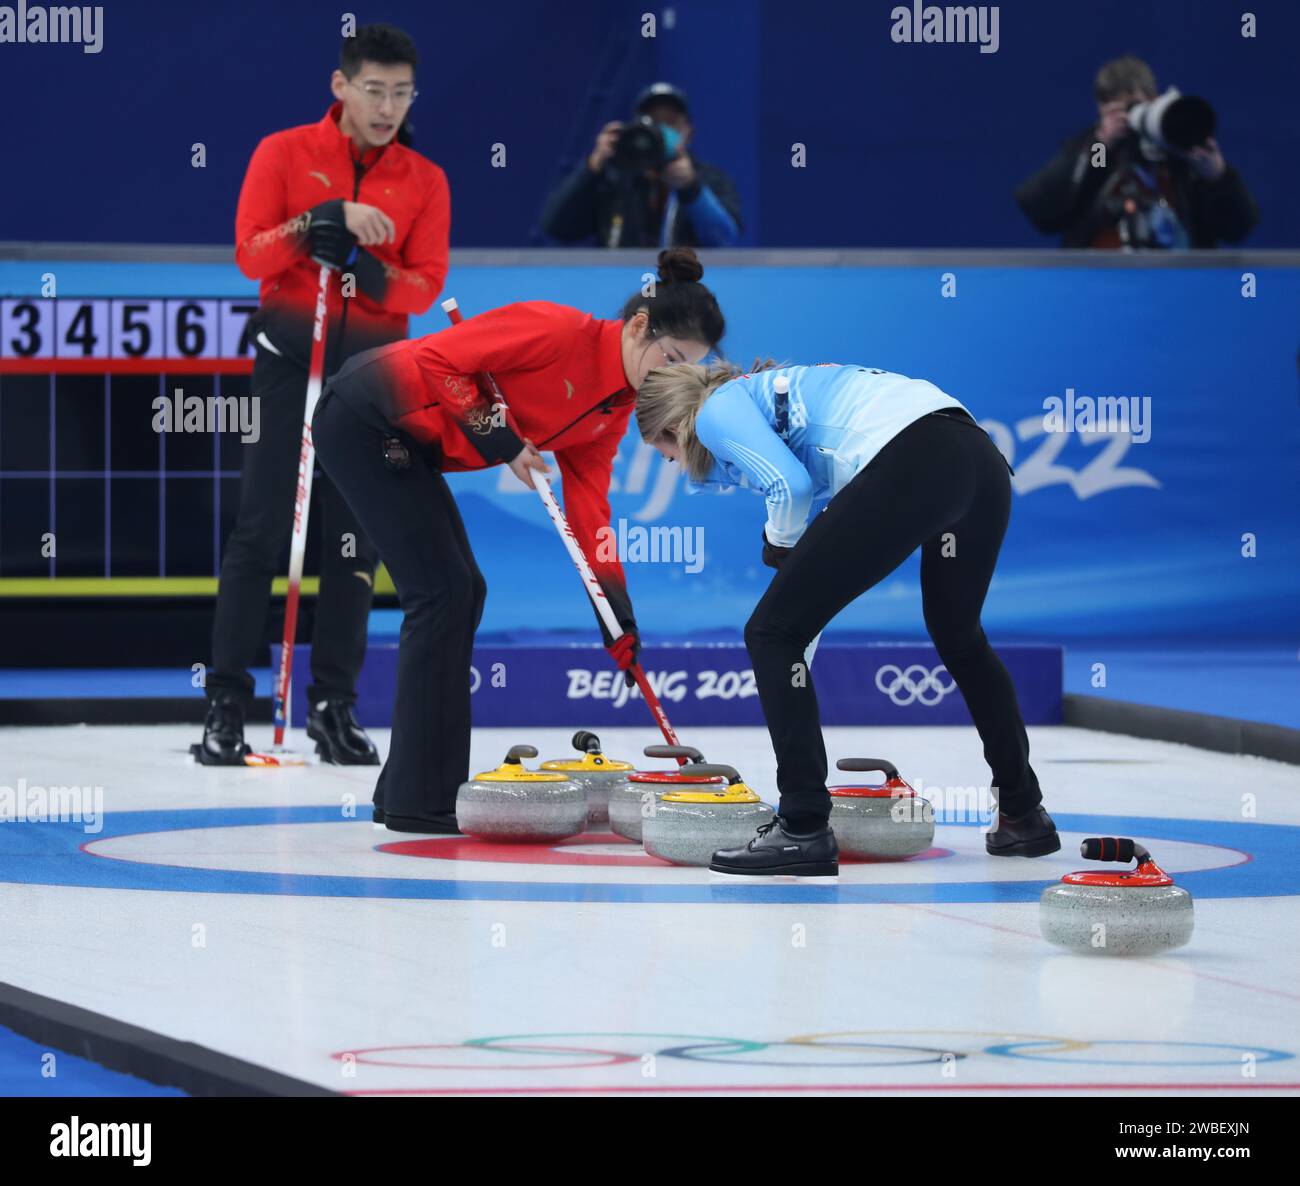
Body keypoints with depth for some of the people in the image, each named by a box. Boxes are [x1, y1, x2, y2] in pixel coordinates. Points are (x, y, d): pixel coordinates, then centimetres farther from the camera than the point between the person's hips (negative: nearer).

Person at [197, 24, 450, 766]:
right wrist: (323, 219, -22)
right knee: (262, 529, -6)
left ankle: (334, 704, 10)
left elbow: (426, 286, -2)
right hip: (291, 355, -2)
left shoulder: (425, 181, 6)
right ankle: (227, 704, -4)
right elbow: (251, 253, -8)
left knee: (356, 538, 3)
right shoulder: (285, 154, 1)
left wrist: (367, 270, -21)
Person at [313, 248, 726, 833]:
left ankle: (409, 790, 15)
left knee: (462, 591, 9)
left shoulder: (615, 410, 7)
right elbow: (438, 359, -20)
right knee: (442, 590, -10)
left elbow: (587, 514, 6)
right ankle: (418, 799, -6)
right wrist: (499, 439, -18)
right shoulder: (559, 330, -20)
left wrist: (620, 621, -1)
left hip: (405, 445, 10)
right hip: (363, 416, -10)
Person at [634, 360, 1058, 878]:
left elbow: (790, 484, -8)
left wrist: (780, 545, 14)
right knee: (957, 636, 33)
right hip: (984, 461, 9)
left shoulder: (716, 411, 12)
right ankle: (1023, 815, 42)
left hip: (910, 466, -9)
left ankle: (804, 831, 4)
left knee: (773, 633, 4)